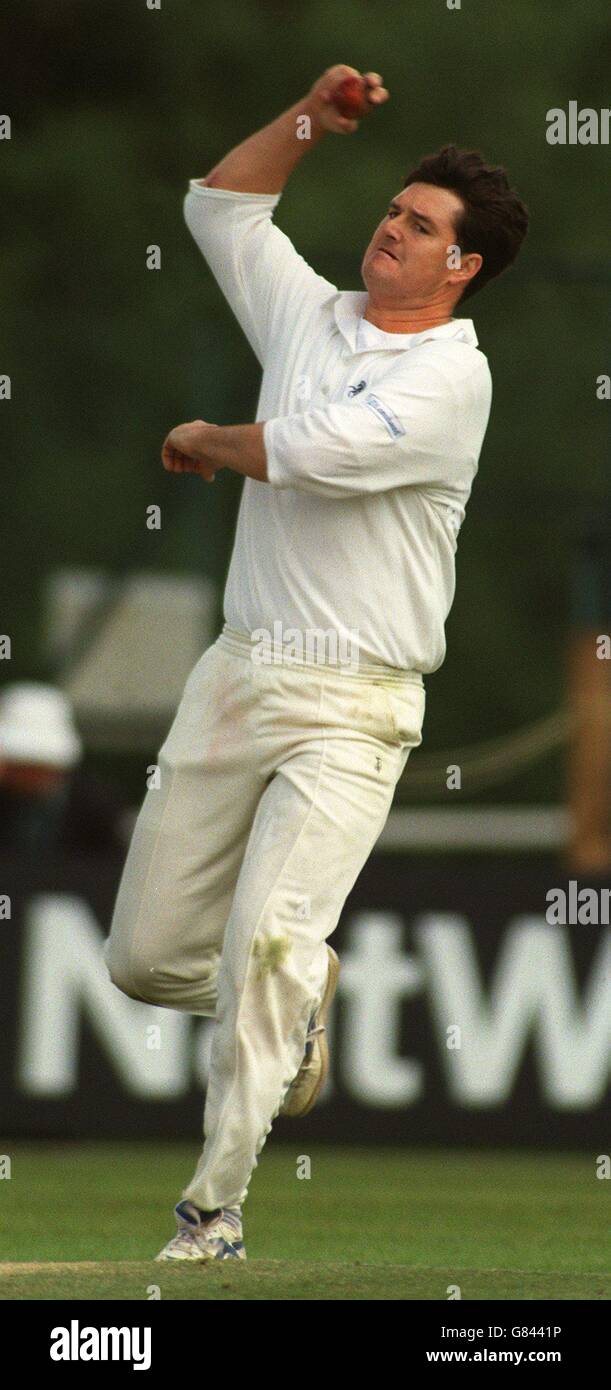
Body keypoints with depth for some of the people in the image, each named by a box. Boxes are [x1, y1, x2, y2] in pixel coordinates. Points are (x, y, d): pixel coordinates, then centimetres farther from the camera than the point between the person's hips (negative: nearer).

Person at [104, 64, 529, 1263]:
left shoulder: (451, 375, -10)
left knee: (266, 944, -22)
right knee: (144, 957, 6)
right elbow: (221, 205, 24)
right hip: (237, 673, 7)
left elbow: (305, 452, -20)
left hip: (351, 709, -7)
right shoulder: (312, 315, 13)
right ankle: (298, 999, 37)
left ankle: (216, 1210, -16)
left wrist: (206, 440, 0)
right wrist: (310, 120, 12)